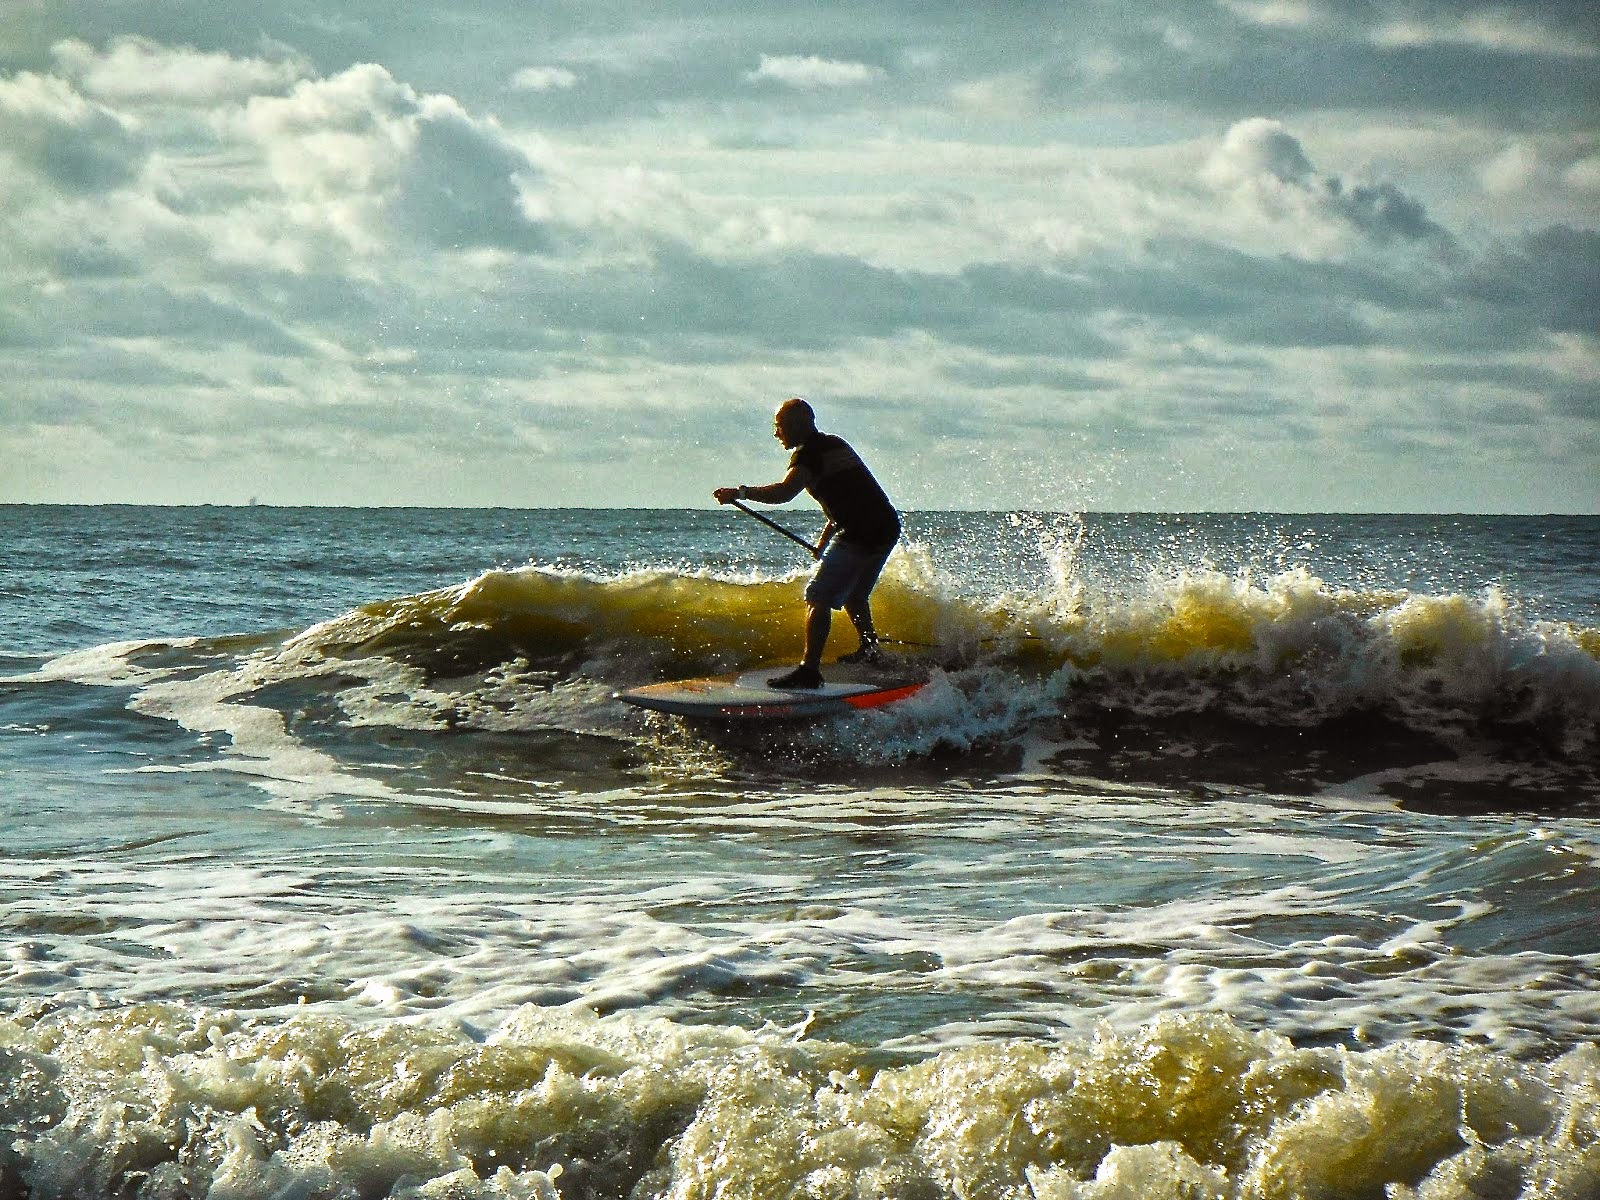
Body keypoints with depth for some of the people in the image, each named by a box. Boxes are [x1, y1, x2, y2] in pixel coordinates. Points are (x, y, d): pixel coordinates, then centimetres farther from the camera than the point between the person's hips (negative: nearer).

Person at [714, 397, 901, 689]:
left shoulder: (809, 452, -8)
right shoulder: (837, 445, 22)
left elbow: (785, 492, -24)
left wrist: (740, 492, -21)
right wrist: (824, 543, 30)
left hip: (860, 533, -9)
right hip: (888, 526, 9)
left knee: (819, 597, -11)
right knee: (854, 595, 29)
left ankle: (810, 669, -21)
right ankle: (869, 651, 45)